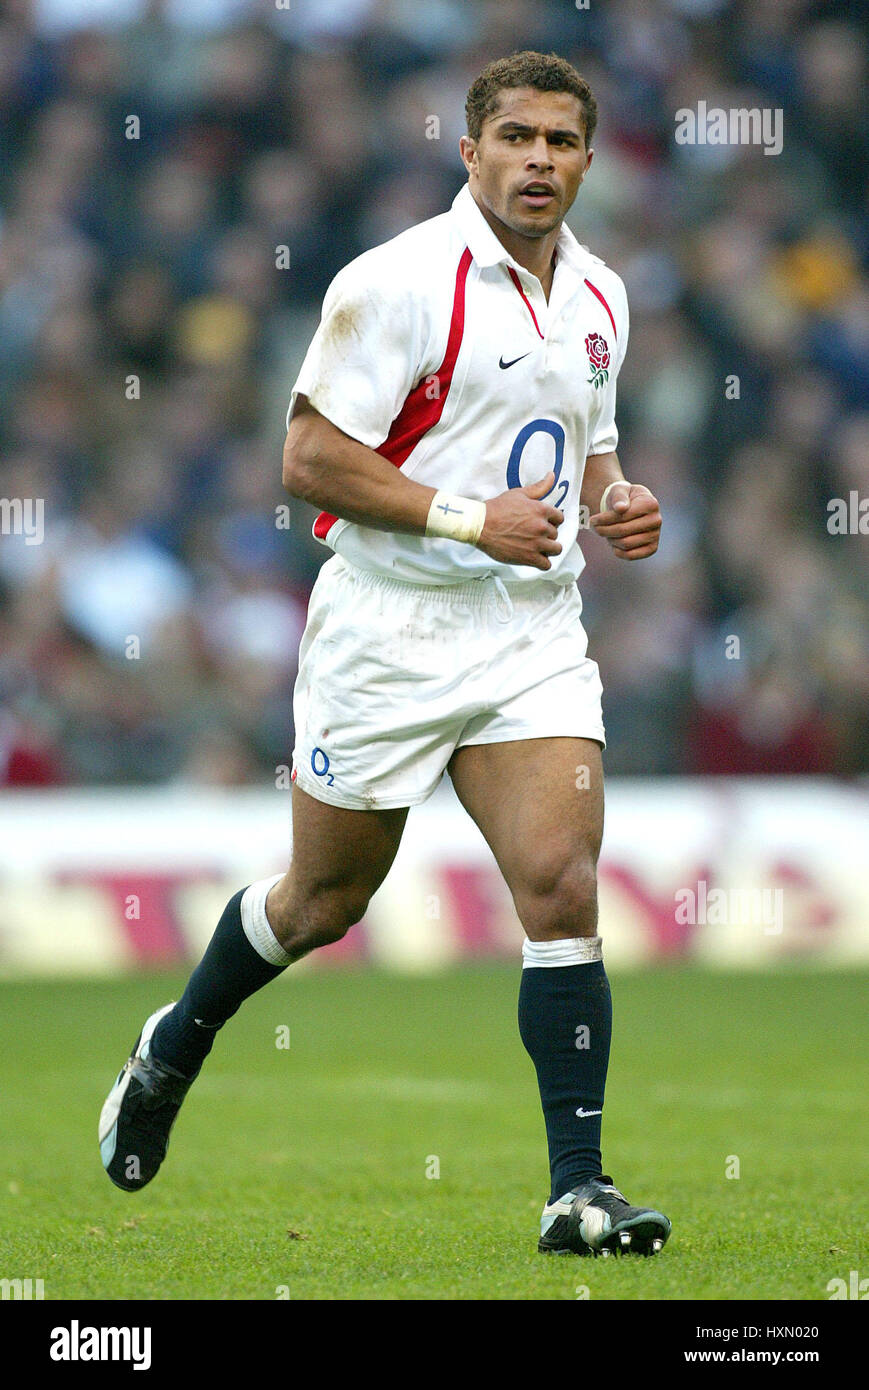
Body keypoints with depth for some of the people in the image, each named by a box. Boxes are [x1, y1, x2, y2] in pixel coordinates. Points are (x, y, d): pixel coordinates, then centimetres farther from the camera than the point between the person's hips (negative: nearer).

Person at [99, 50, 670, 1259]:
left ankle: (579, 1189, -11)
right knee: (326, 898, 10)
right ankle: (175, 1048, 39)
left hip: (535, 632, 4)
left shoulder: (598, 297, 9)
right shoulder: (400, 283, -13)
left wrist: (615, 505, 2)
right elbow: (311, 456, -15)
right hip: (389, 627, -4)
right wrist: (469, 515, -21)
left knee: (562, 886, -11)